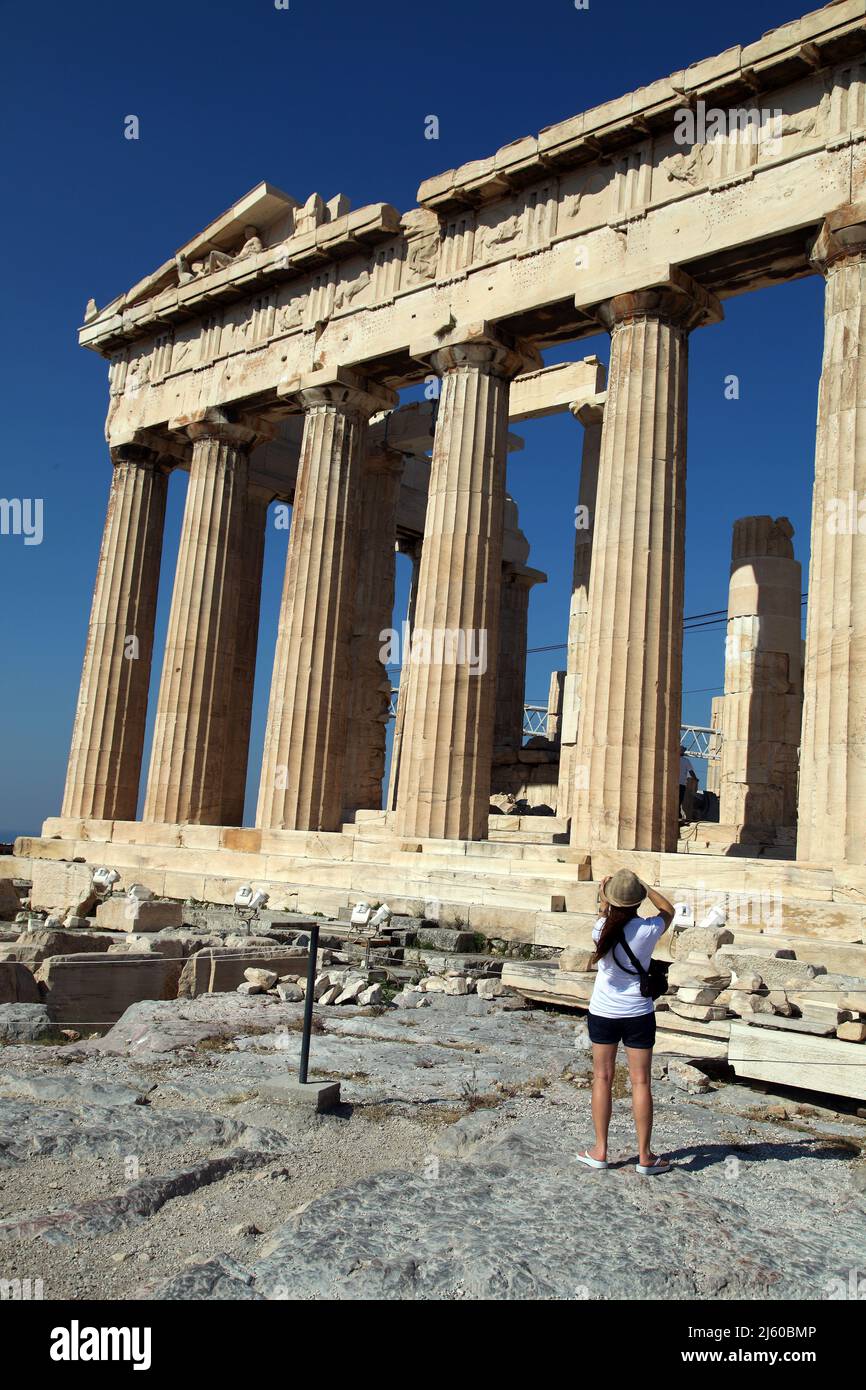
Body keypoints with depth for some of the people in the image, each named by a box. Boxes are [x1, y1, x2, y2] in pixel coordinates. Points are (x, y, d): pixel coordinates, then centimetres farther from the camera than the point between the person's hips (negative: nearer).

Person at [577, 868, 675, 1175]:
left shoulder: (602, 929, -12)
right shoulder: (647, 930, -15)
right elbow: (668, 910, 6)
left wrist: (603, 901, 16)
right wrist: (643, 886, 5)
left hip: (602, 1013, 1)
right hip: (638, 1014, -1)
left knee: (602, 1078, 10)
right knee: (641, 1082, 6)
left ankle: (600, 1151, 17)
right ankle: (645, 1156, 13)